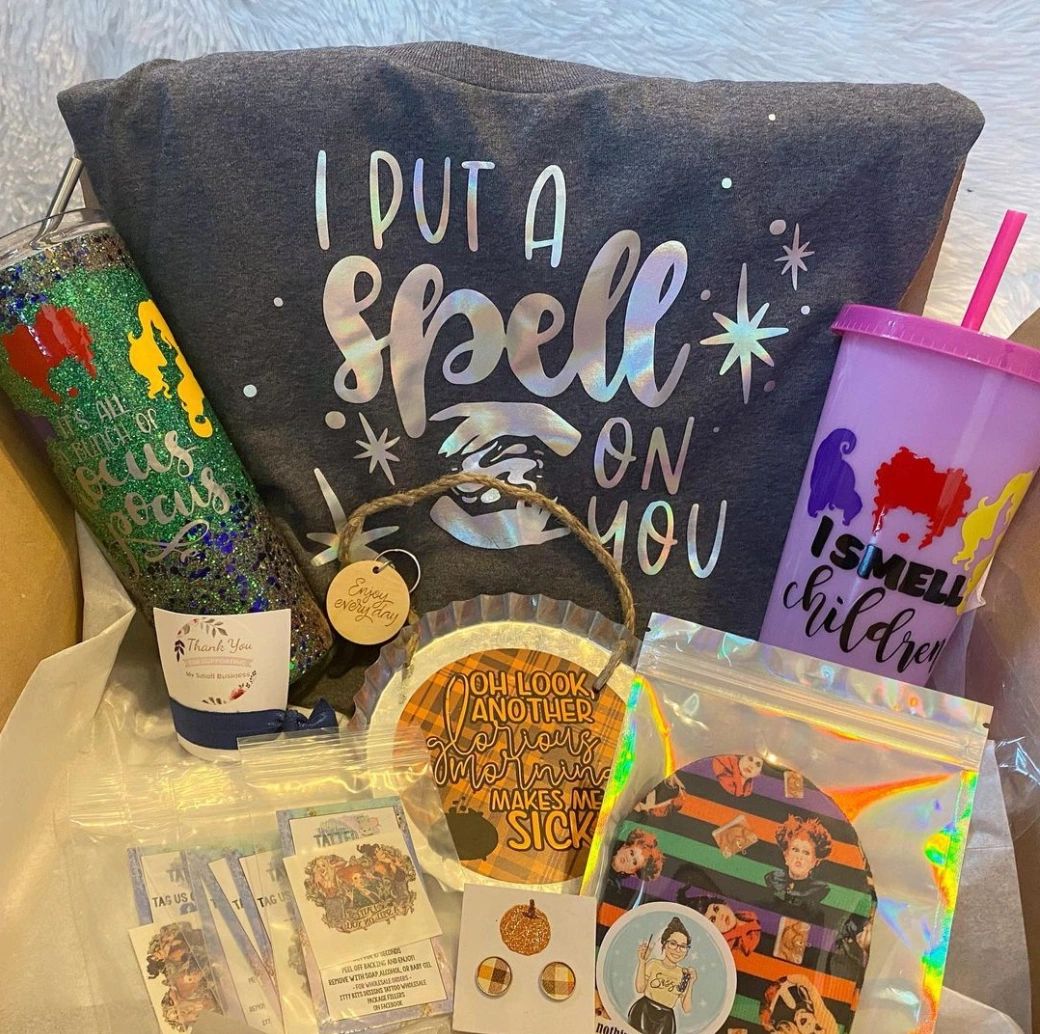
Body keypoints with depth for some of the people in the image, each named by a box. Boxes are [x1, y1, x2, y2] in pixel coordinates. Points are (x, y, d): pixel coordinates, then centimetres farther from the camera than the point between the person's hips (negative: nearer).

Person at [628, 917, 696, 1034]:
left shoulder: (685, 974, 4)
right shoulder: (653, 963, 0)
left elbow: (687, 1008, 0)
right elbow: (640, 989, -11)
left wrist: (690, 984, -9)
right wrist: (642, 962, -14)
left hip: (665, 1019, 2)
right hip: (643, 1011, -2)